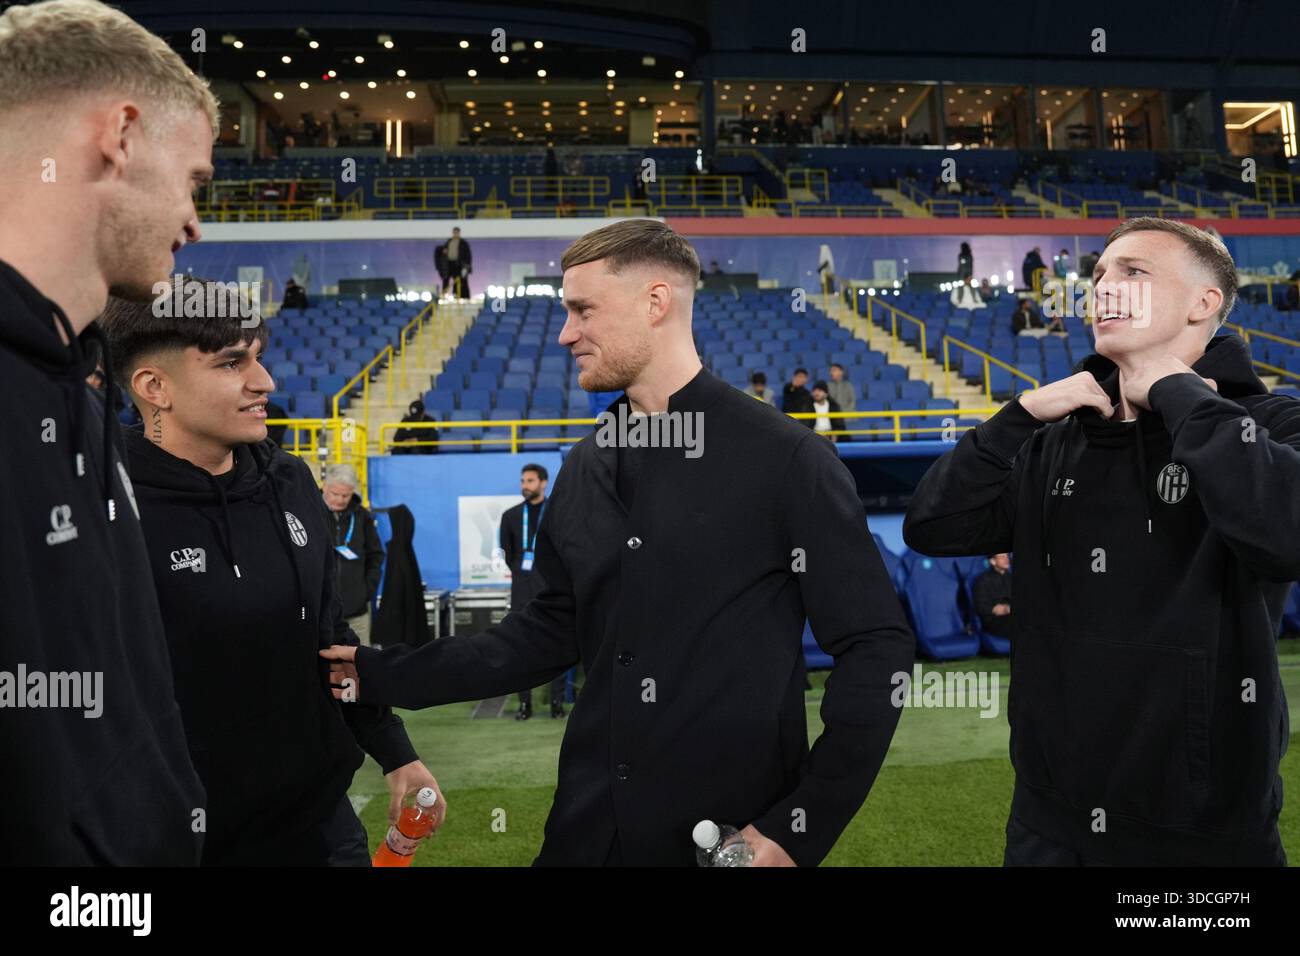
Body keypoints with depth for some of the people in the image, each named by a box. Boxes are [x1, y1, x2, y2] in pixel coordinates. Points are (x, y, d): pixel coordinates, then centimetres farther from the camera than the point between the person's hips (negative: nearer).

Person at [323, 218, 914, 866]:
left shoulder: (786, 459, -13)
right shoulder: (586, 466, 6)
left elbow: (876, 647, -12)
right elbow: (553, 627, 10)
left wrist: (803, 827, -14)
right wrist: (390, 675, 5)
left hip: (731, 833, -5)